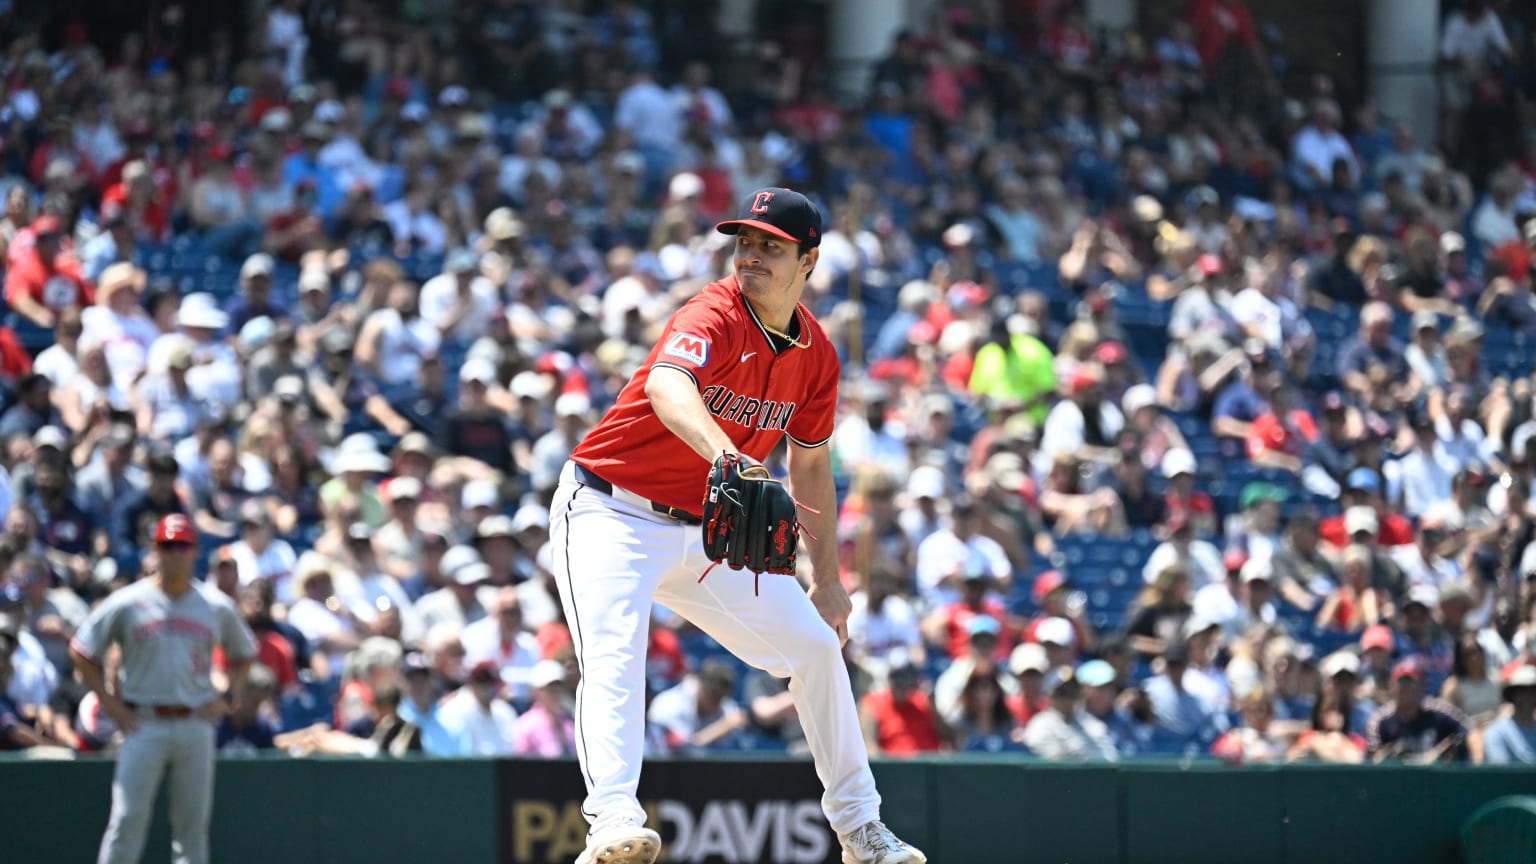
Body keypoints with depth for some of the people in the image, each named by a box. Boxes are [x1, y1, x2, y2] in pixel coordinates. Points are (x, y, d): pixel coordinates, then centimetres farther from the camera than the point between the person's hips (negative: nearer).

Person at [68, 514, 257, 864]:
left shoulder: (217, 606, 5)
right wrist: (109, 703, -2)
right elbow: (82, 651, 4)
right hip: (144, 726, -2)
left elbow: (243, 653, 21)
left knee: (193, 822, 4)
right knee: (127, 818, -8)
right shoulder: (127, 603, -3)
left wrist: (229, 699, 6)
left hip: (196, 725, 2)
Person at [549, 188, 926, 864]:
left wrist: (827, 578, 14)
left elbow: (810, 465, 15)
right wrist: (726, 456, -65)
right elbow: (666, 386, -46)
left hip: (705, 530, 7)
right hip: (610, 515, -7)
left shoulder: (816, 355, 1)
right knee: (614, 657, -29)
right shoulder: (714, 318, -22)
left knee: (816, 644, 7)